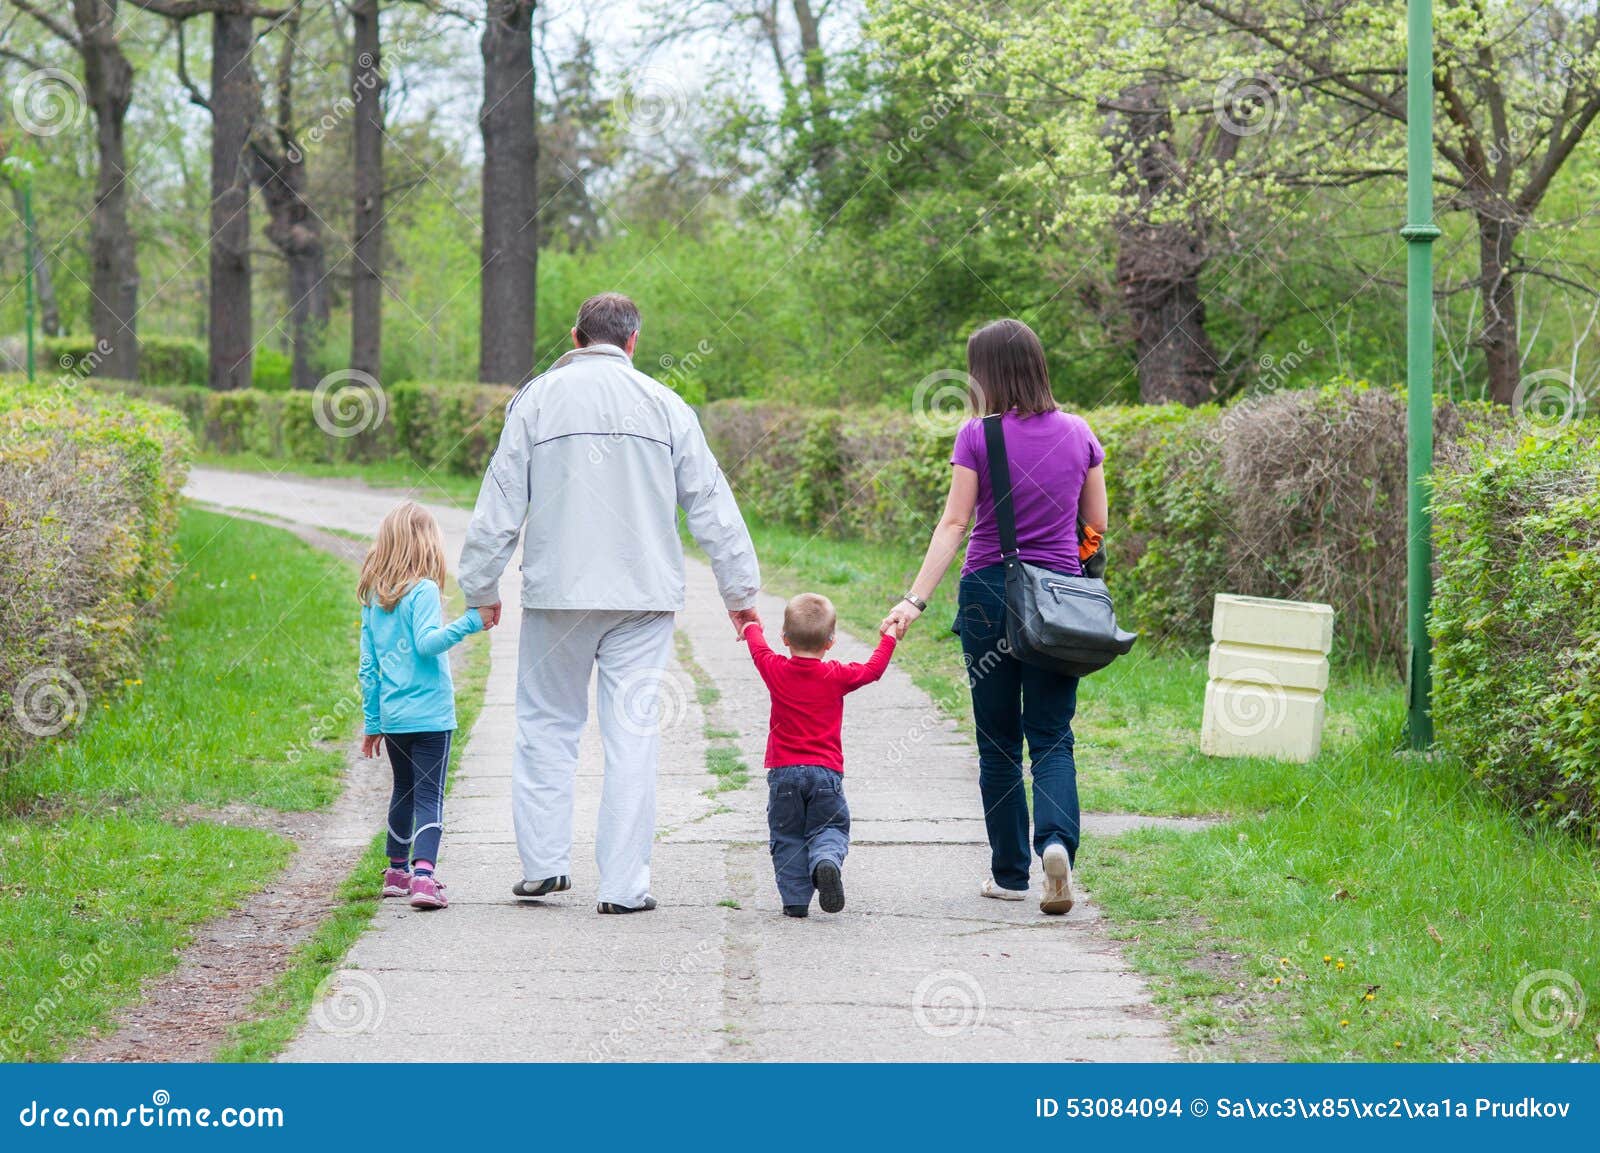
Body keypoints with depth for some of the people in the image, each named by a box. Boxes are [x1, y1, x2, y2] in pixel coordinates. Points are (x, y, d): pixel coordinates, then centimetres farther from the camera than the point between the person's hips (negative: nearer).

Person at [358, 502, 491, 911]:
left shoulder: (373, 598, 10)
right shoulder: (423, 591, -9)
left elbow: (368, 667, 12)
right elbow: (427, 642, -24)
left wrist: (372, 723, 17)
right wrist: (468, 623, -28)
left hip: (392, 717, 6)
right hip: (430, 715, -6)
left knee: (404, 791, 21)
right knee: (429, 797, -7)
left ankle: (397, 871, 29)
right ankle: (423, 875, -21)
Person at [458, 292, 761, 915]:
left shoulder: (537, 398, 3)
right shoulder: (664, 405, 5)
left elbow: (500, 502, 2)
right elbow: (711, 501, 7)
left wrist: (482, 586, 11)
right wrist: (740, 589, 13)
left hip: (556, 594, 0)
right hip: (643, 596, 0)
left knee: (546, 724, 13)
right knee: (631, 733, 1)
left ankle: (543, 863, 11)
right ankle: (623, 883, 0)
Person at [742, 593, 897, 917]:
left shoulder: (775, 671, 0)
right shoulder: (837, 676, -3)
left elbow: (758, 647, 22)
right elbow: (873, 669, 13)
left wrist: (752, 628, 45)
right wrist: (888, 638, 30)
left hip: (783, 770, 1)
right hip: (826, 770, -1)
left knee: (786, 837, 8)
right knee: (829, 828, 5)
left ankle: (795, 899, -1)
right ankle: (827, 861, -27)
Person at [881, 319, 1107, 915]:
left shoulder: (977, 436, -7)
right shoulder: (1078, 433, 3)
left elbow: (953, 524, -13)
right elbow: (1097, 525, 8)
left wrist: (915, 600, -15)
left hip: (989, 591, -2)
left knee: (998, 739, 10)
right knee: (1052, 735, 5)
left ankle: (1009, 872, 16)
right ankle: (1057, 840, -21)